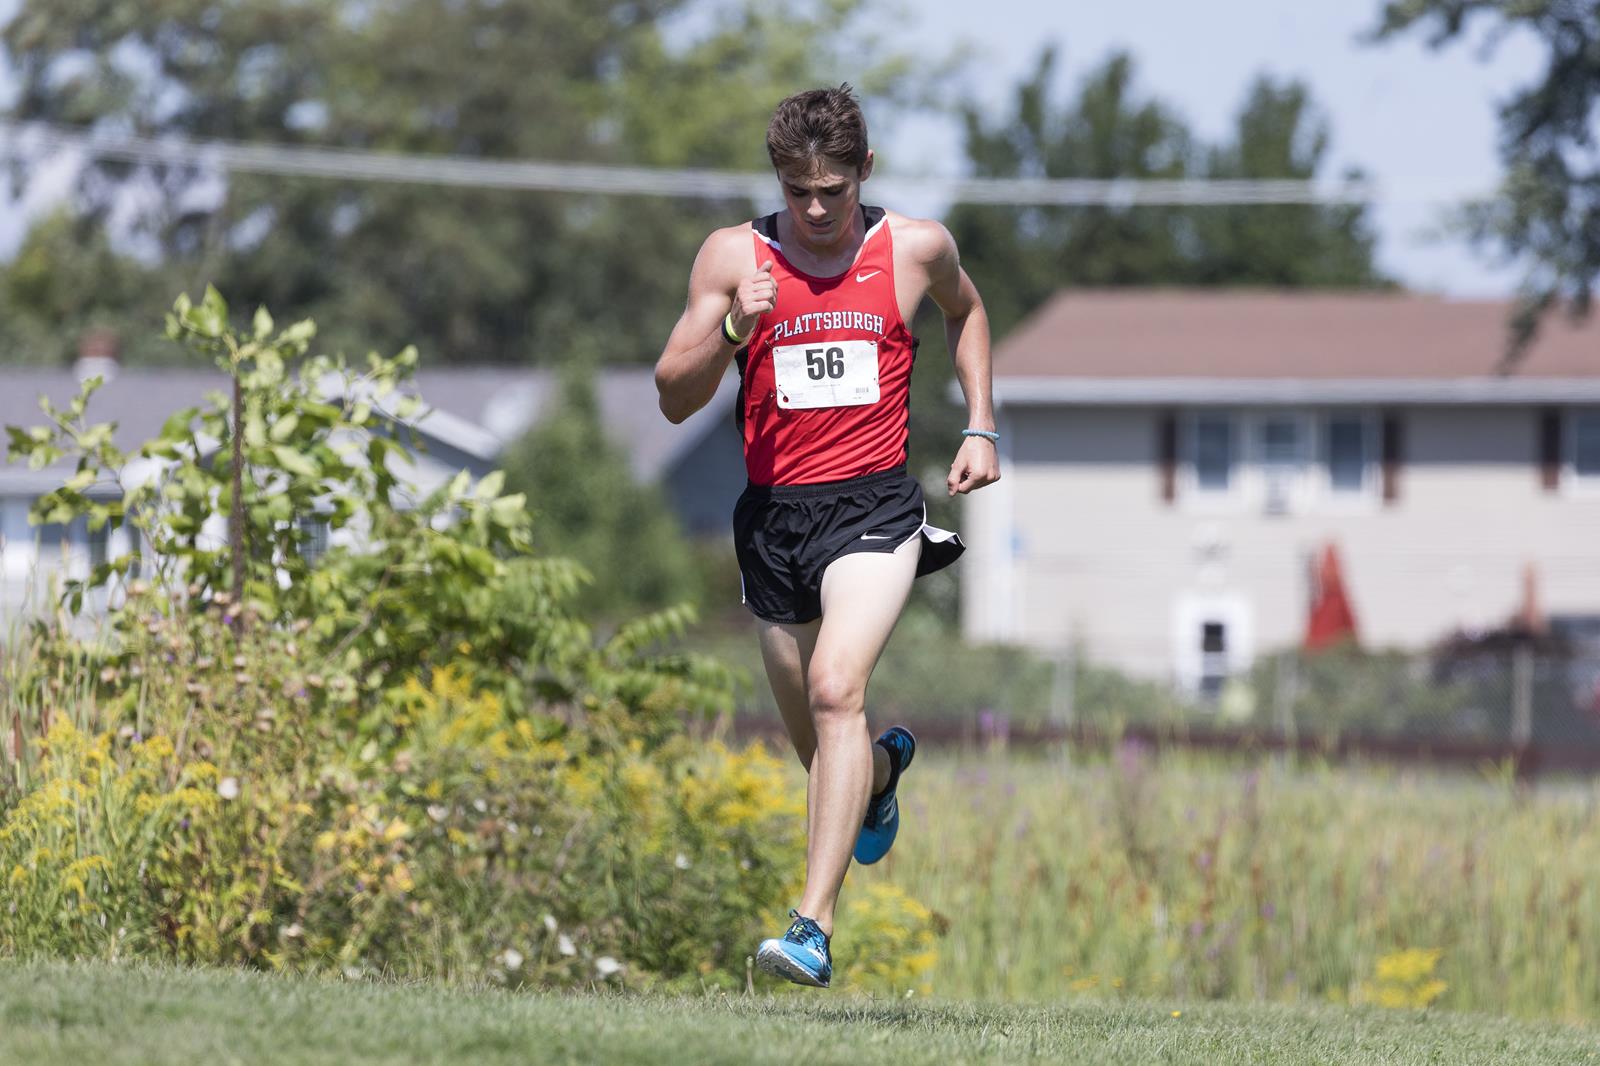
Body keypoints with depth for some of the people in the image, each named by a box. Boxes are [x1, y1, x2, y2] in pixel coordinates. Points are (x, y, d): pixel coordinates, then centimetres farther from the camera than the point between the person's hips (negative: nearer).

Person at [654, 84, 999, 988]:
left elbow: (965, 310, 26)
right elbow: (675, 399, 0)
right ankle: (886, 767, 53)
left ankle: (815, 925, -31)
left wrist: (981, 426, 15)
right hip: (773, 513, 3)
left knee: (836, 687, -25)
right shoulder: (734, 255, 0)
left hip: (874, 505, -3)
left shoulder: (916, 248, 2)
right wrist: (731, 330, -18)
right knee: (821, 742, 13)